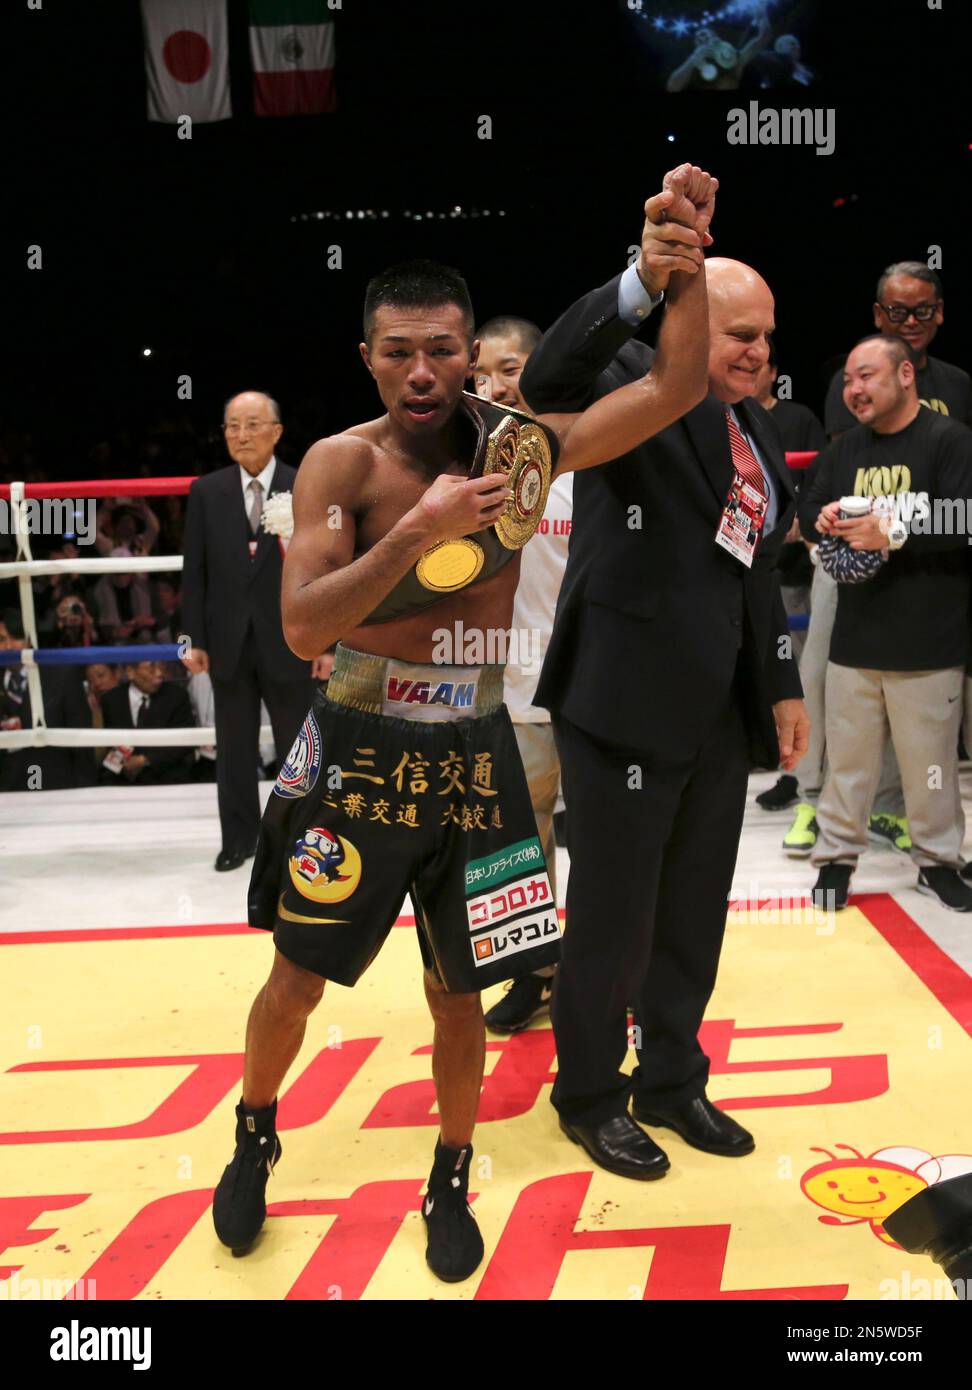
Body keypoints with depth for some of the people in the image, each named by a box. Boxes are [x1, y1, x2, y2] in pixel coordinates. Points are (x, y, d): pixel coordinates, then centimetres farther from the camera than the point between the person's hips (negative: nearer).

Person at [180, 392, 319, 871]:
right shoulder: (206, 492, 3)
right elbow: (194, 571, 4)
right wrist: (195, 639, 0)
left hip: (288, 642, -2)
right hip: (229, 643, 2)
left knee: (296, 746, 9)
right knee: (233, 748, 11)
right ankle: (238, 838, 24)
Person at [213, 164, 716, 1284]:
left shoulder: (513, 448, -3)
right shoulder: (342, 463, -11)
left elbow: (673, 389, -9)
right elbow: (303, 627, -21)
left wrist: (688, 254, -20)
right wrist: (418, 529, -29)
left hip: (473, 754, 2)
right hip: (357, 754, -1)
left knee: (457, 993, 11)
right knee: (297, 978, 11)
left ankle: (451, 1188, 33)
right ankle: (253, 1141, 40)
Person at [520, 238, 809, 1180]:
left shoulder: (757, 430, 15)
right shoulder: (636, 384, -7)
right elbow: (548, 381, -30)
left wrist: (782, 688, 16)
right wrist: (642, 282, -43)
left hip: (721, 710, 7)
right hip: (628, 697, -7)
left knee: (695, 909, 17)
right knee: (614, 911, 6)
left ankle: (672, 1081, 36)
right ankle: (588, 1096, 26)